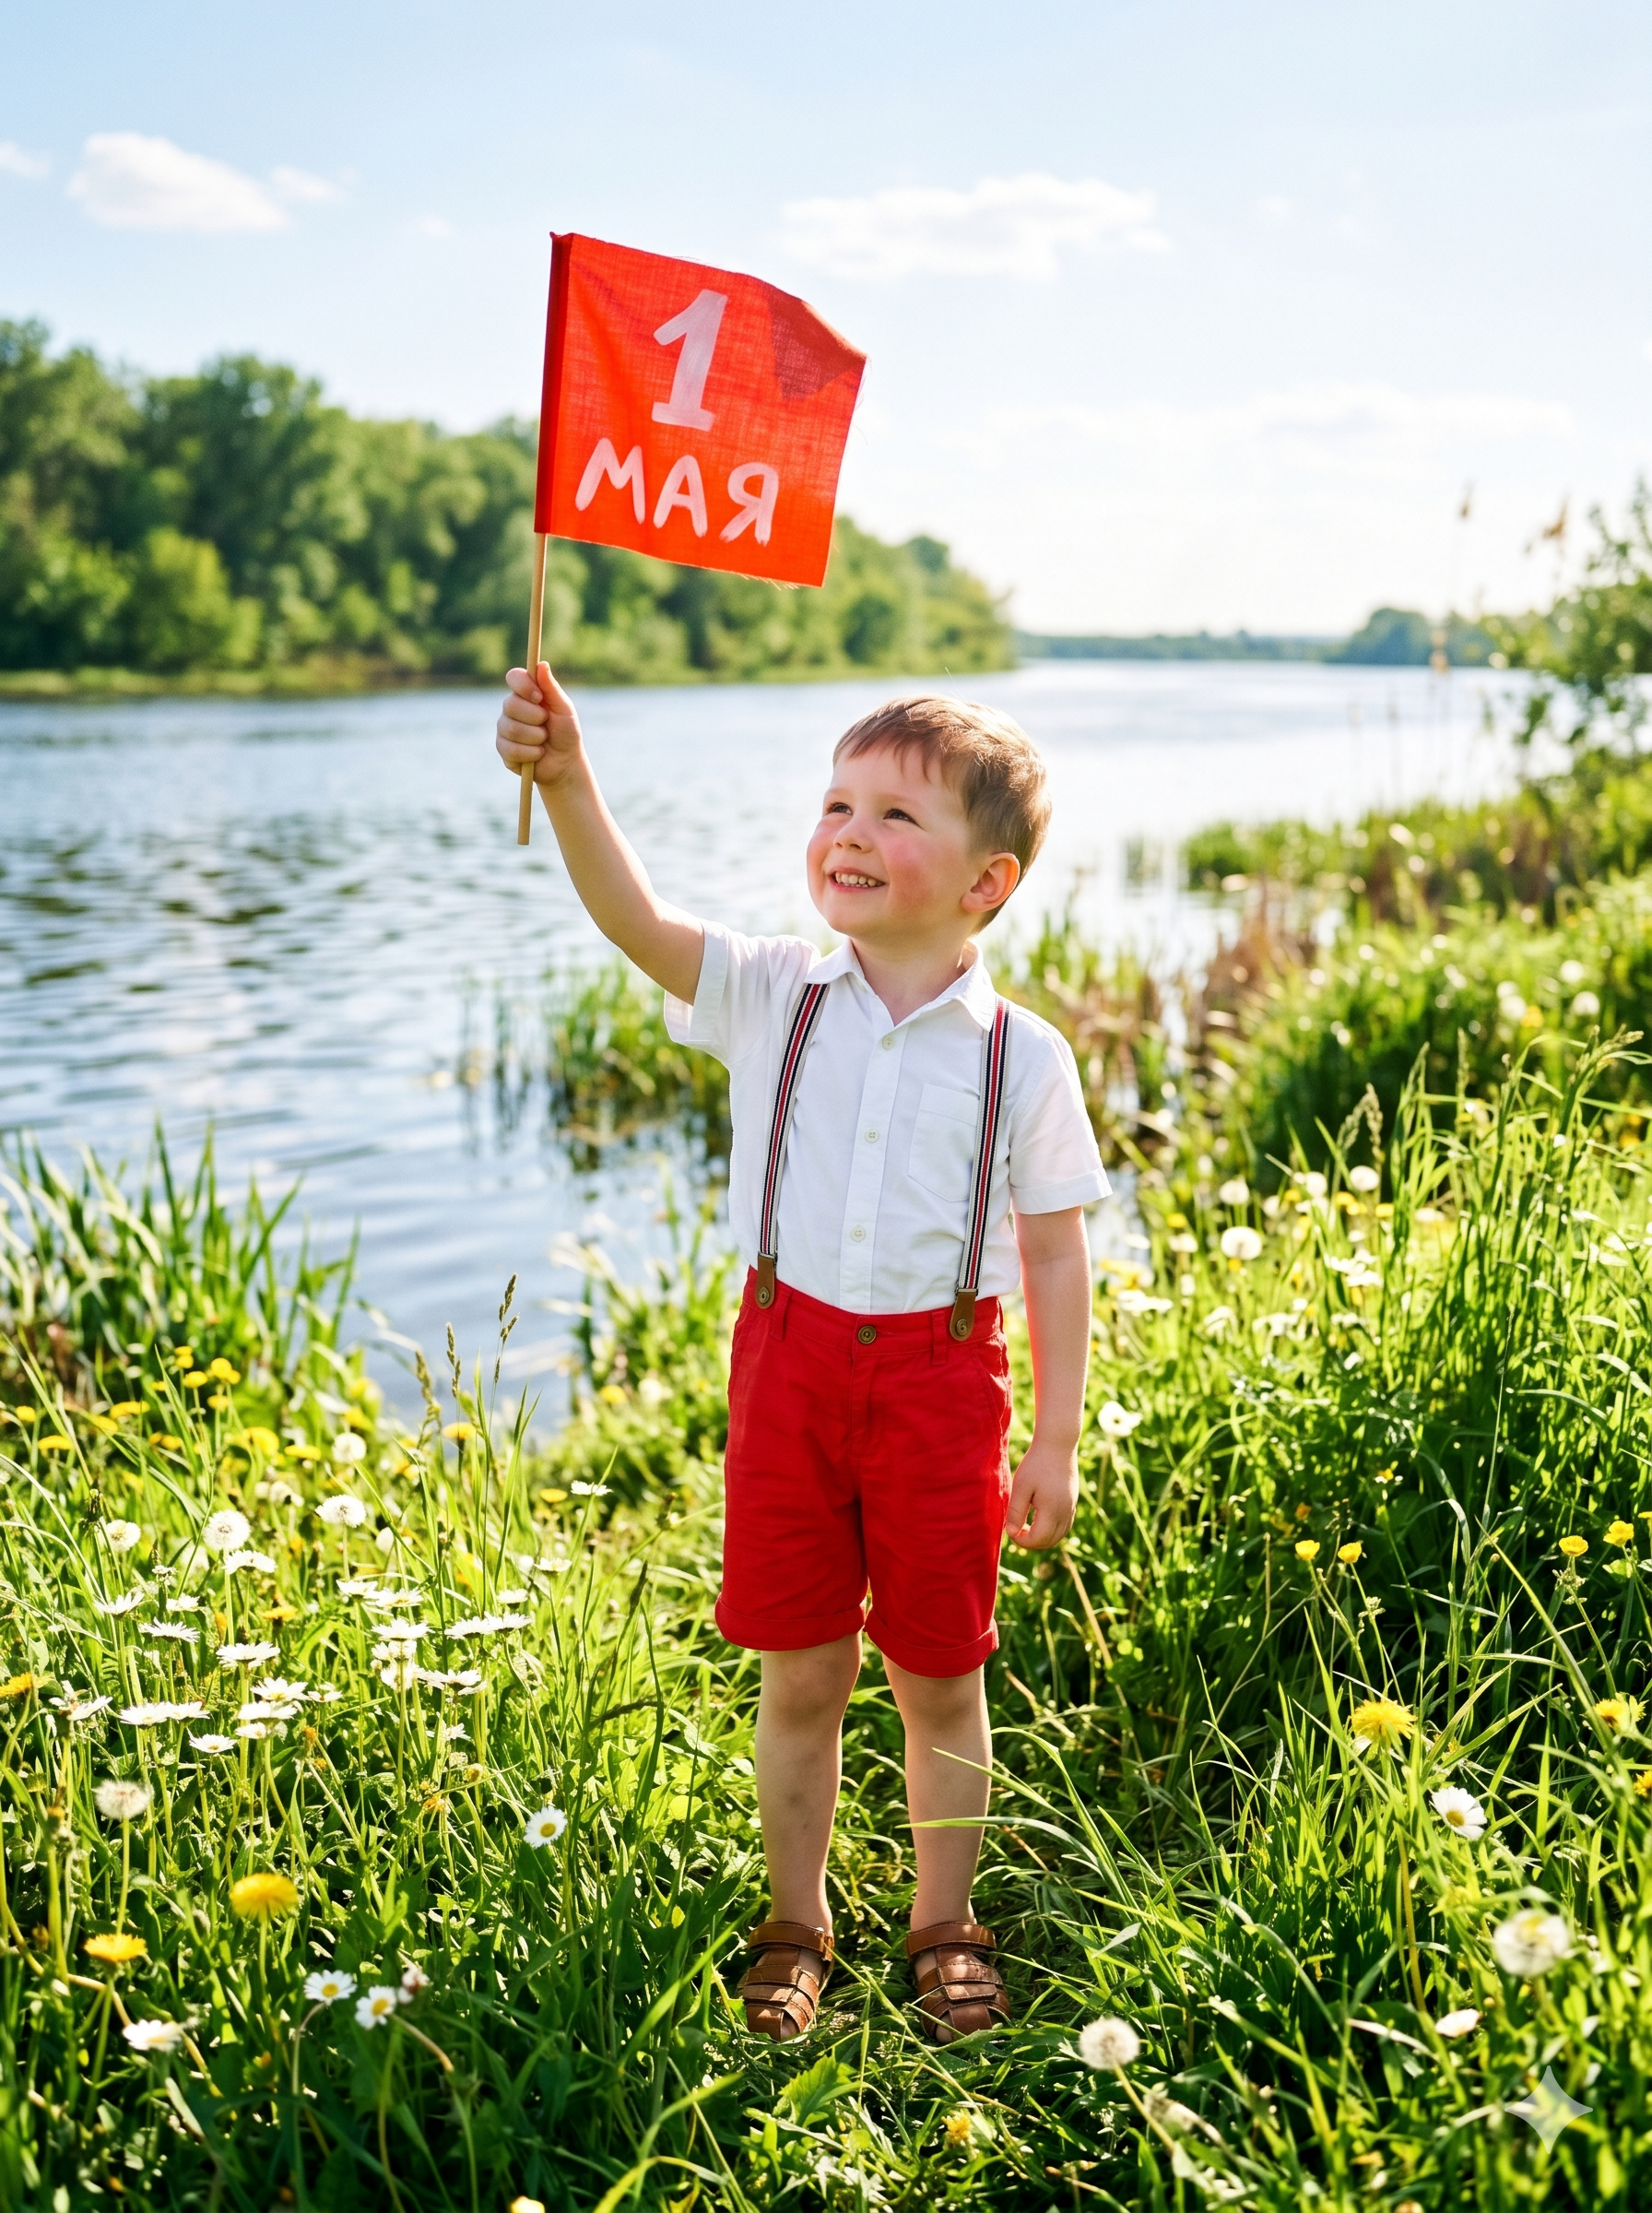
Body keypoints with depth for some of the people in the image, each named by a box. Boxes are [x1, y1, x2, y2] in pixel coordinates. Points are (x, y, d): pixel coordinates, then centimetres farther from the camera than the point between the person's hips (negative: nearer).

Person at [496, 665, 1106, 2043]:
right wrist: (566, 782, -35)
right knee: (799, 1675, 11)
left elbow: (1055, 1257, 0)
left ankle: (947, 1924, 32)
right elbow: (638, 922, -19)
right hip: (791, 1360, 1)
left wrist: (1057, 1442, -1)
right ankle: (797, 1925, 30)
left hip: (941, 1375, -1)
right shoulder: (772, 998, -2)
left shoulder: (1022, 1057, -5)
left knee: (940, 1679, 12)